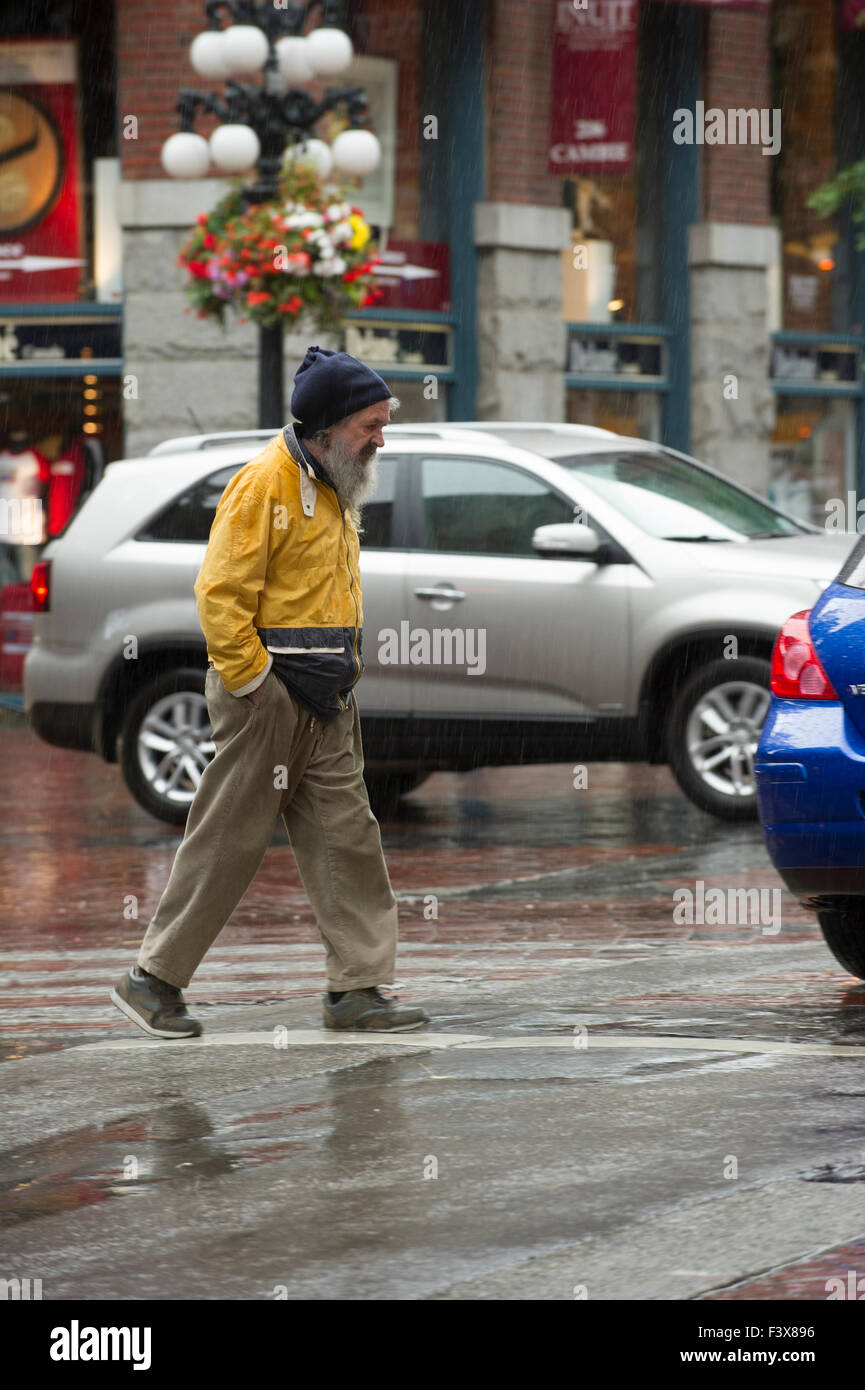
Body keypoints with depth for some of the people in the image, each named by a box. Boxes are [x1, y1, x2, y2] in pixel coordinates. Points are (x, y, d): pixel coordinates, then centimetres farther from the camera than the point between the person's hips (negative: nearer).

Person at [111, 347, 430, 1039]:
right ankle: (154, 979, 7)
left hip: (326, 703, 9)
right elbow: (220, 593, -19)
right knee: (228, 841, -3)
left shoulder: (335, 489, 15)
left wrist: (344, 672, 15)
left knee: (348, 838, 5)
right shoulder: (265, 484, -14)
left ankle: (359, 988, 7)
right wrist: (253, 682, -19)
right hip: (269, 695, -9)